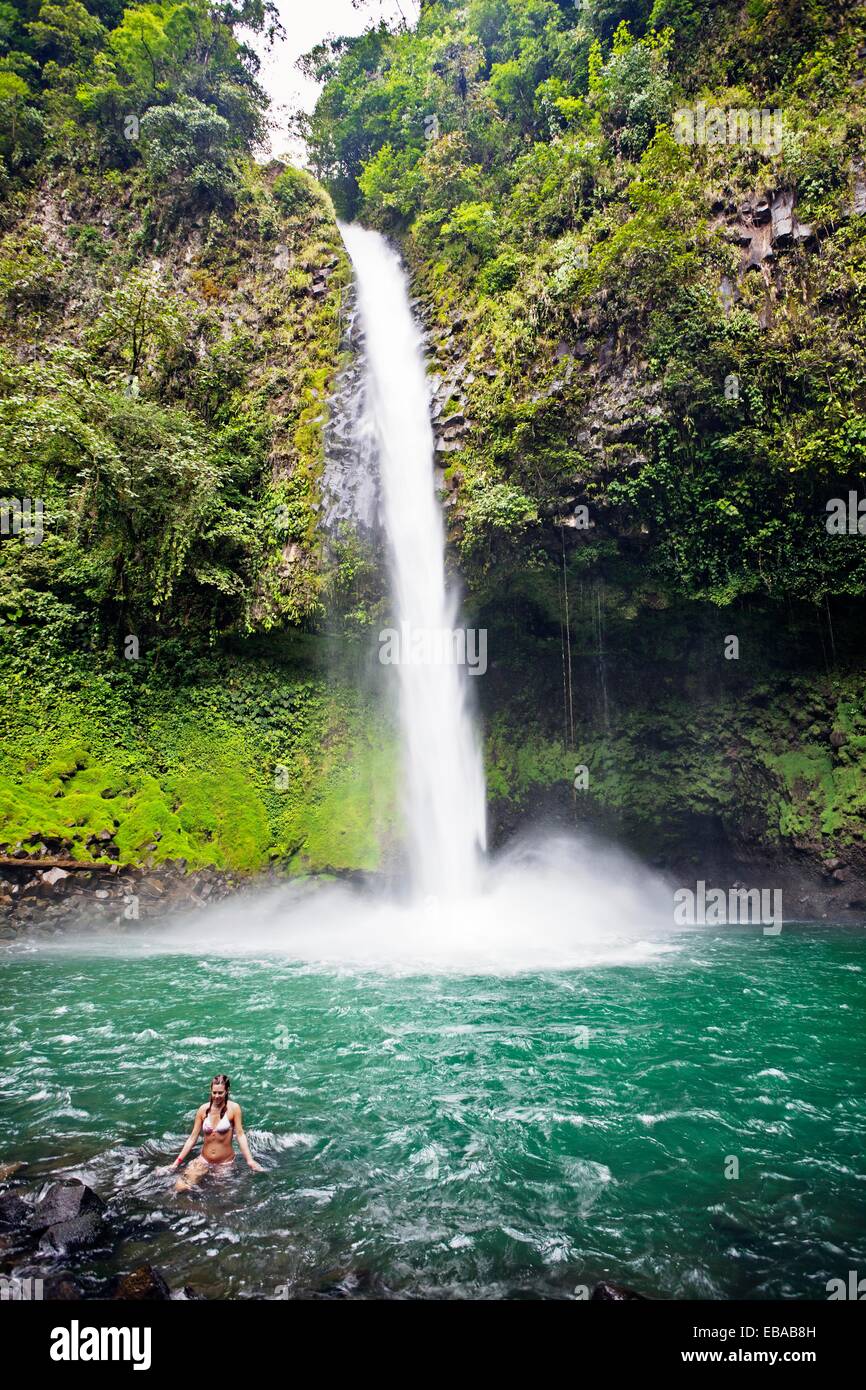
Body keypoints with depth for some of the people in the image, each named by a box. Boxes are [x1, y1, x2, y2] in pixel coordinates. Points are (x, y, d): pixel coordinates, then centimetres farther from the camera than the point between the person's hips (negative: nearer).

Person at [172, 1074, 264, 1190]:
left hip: (225, 1162, -2)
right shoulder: (203, 1109, -3)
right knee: (181, 1187, -12)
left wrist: (250, 1160, -24)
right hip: (204, 1160, 2)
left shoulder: (233, 1108, -11)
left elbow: (240, 1135, -14)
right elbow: (193, 1137, 2)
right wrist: (177, 1161, -1)